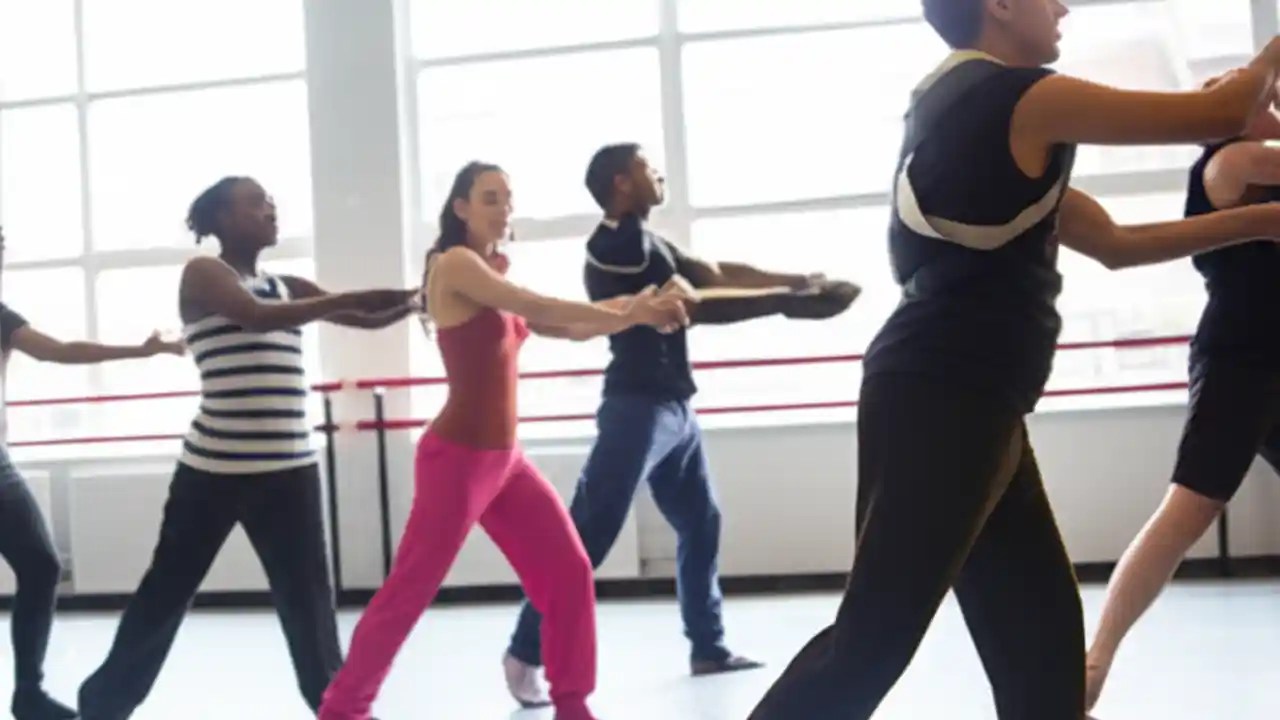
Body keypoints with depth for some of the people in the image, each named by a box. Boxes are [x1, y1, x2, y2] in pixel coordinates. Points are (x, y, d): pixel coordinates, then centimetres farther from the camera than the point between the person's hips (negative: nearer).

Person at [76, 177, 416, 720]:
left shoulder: (289, 287, 14)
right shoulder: (202, 273, -2)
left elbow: (370, 320, 9)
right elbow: (257, 316, -21)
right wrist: (348, 299, -25)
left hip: (288, 468, 4)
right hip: (215, 467, -4)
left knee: (308, 595, 4)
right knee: (167, 589, 6)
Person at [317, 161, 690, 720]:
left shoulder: (494, 275, 15)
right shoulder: (454, 263, -9)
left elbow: (567, 328, 8)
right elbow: (536, 308, -19)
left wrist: (633, 311, -8)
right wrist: (627, 315, -16)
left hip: (504, 457, 8)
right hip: (458, 456, -8)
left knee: (570, 571, 6)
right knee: (410, 590, -2)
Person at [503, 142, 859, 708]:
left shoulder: (650, 244, 19)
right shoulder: (613, 246, -11)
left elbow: (717, 274, 11)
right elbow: (694, 303, -15)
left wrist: (799, 281, 1)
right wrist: (784, 300, -12)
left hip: (674, 408, 10)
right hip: (638, 408, -10)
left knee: (700, 524, 14)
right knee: (588, 536, -11)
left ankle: (708, 648, 24)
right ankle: (526, 653, -7)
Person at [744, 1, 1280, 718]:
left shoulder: (968, 107, 21)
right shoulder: (1018, 97, -8)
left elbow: (1115, 243, 23)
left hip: (959, 404, 10)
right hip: (940, 403, -10)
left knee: (1041, 630, 11)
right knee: (871, 640, -9)